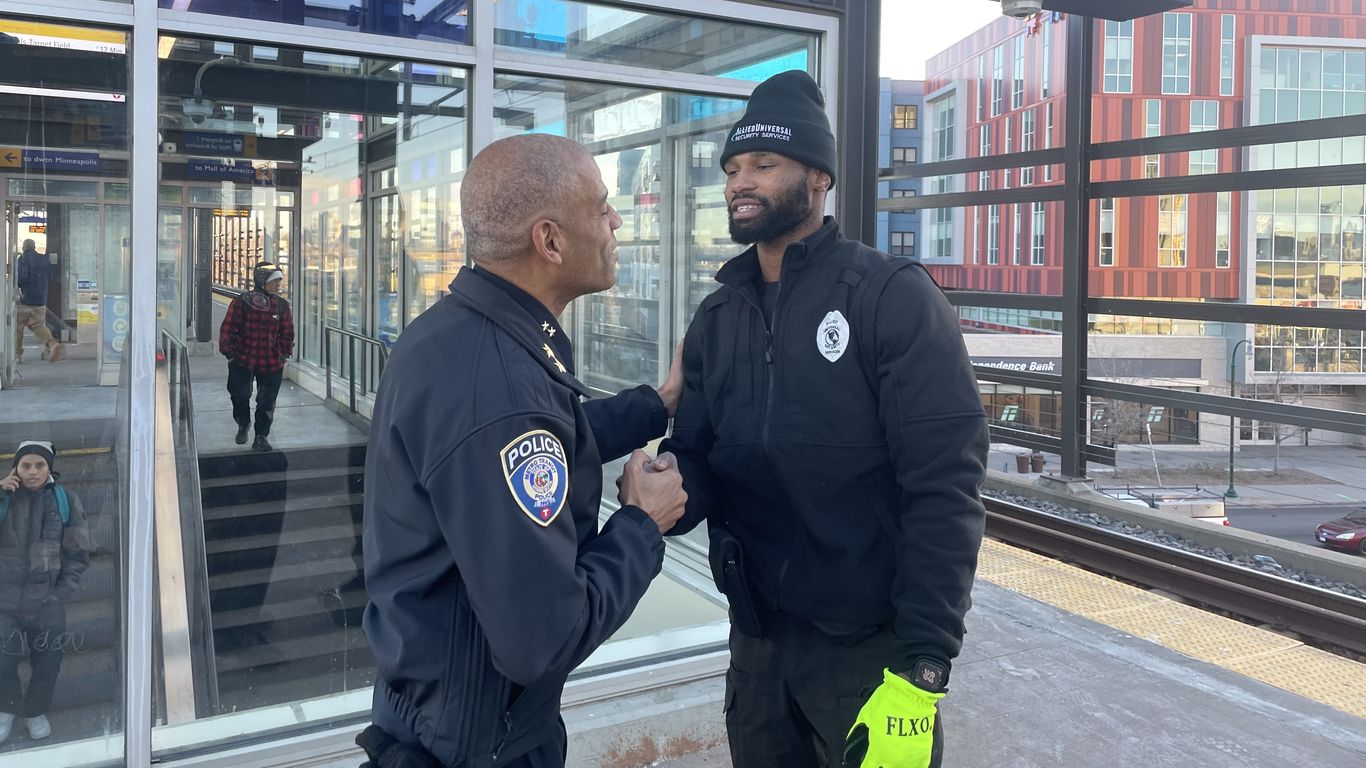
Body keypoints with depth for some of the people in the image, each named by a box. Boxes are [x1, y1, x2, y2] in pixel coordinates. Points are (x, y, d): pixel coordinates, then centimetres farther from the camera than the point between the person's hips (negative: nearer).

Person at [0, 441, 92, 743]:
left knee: (48, 665, 10)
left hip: (47, 604, 0)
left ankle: (35, 710, 36)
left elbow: (78, 552, 2)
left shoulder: (65, 500, -2)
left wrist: (62, 592, -4)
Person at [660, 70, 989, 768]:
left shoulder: (894, 298, -12)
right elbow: (696, 462, 3)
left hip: (873, 646, -5)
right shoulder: (715, 320, 6)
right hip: (756, 639, 5)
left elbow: (944, 487, -17)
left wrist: (921, 669, -21)